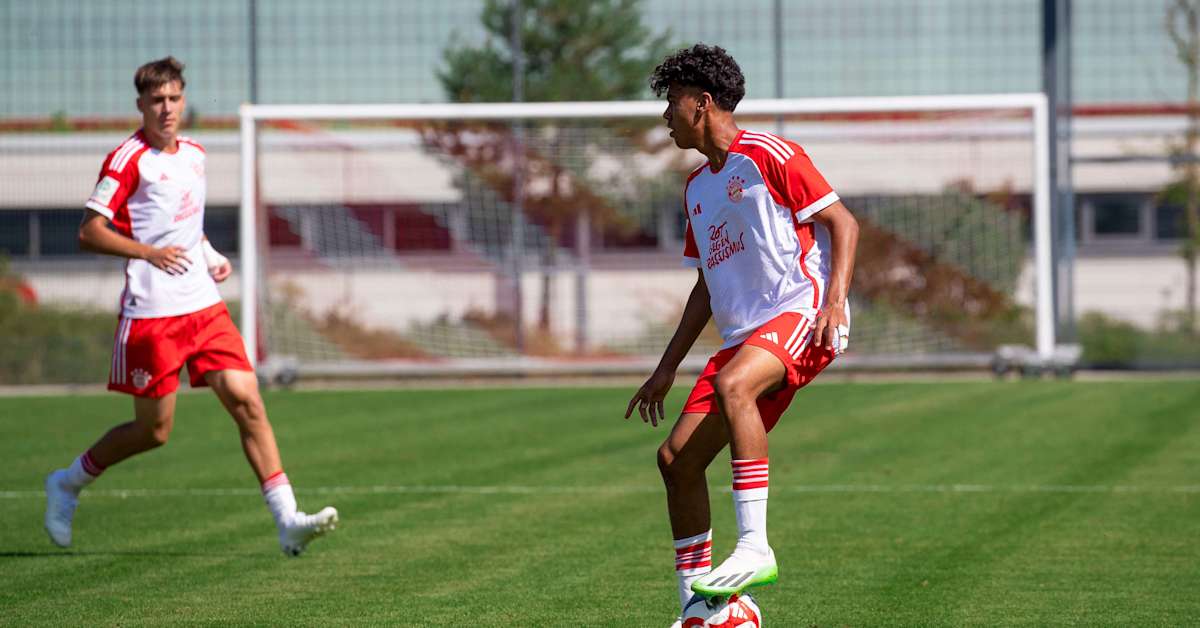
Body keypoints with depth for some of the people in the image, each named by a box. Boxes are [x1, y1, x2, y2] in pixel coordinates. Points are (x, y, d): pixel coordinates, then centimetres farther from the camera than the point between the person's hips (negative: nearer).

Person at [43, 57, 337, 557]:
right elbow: (89, 233, -11)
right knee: (154, 430, 3)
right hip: (151, 313, -6)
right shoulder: (128, 160, -9)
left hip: (204, 306, 6)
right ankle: (67, 484, 27)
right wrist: (149, 252, -21)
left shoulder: (194, 154, 13)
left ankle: (287, 520, -13)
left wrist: (211, 256, 11)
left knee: (247, 402, -9)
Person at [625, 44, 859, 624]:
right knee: (677, 457, -2)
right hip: (743, 332, 9)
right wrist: (666, 369, 25)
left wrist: (834, 301, -21)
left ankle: (754, 548, -39)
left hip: (800, 314, -9)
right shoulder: (696, 188, 21)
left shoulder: (766, 154, -4)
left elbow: (842, 222, -7)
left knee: (732, 385, -38)